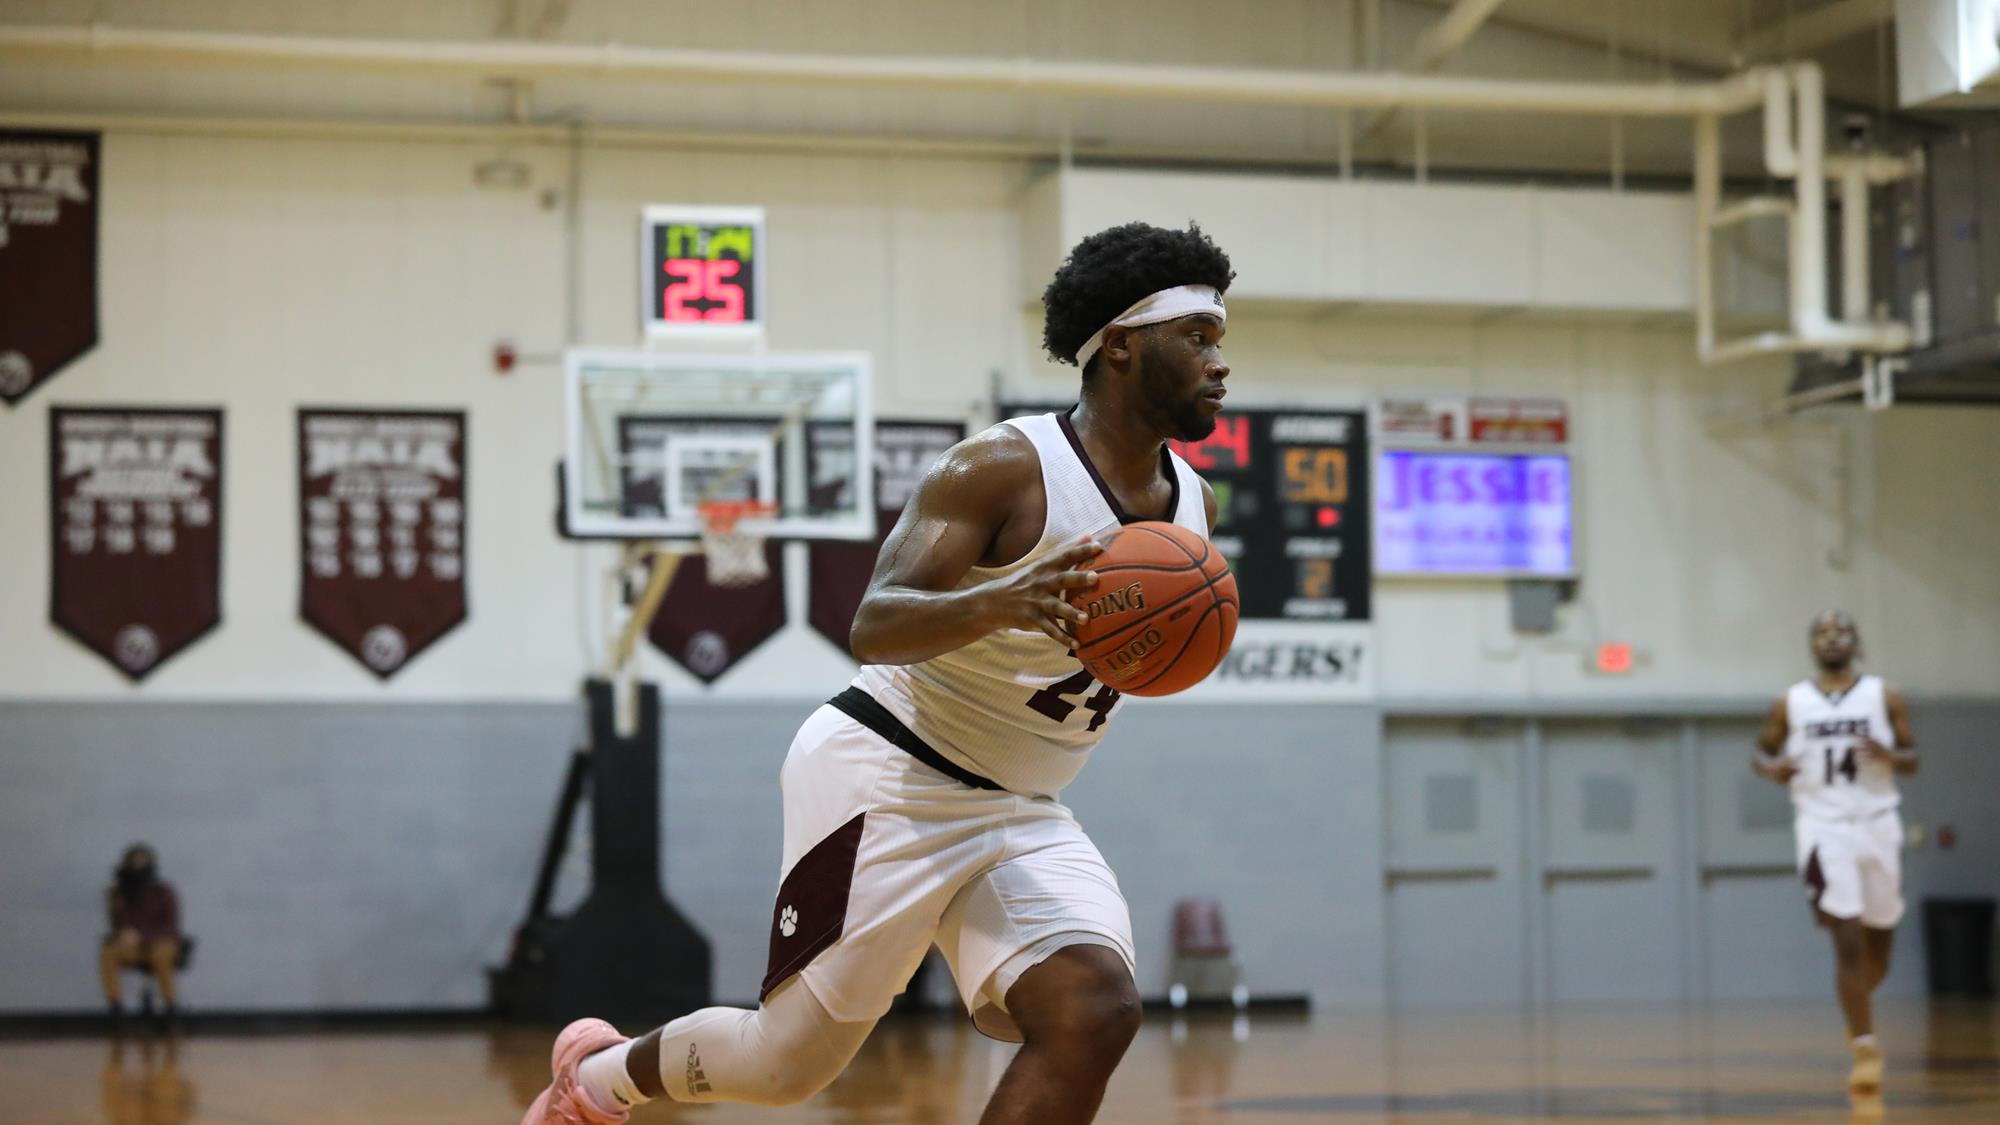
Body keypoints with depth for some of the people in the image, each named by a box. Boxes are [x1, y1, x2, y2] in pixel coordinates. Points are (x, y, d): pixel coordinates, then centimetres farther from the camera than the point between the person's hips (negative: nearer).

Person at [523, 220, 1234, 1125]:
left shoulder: (1193, 506, 4)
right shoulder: (1003, 467, -17)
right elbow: (874, 626, -29)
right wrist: (998, 603, -45)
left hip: (1019, 812, 6)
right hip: (889, 778, -6)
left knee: (1095, 1014, -20)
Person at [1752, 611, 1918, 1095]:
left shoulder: (1884, 698, 3)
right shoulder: (1791, 703, 4)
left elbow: (1912, 759, 5)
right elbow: (1761, 751, 14)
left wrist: (1890, 757, -17)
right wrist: (1771, 768, -9)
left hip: (1877, 824, 2)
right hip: (1823, 827, -2)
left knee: (1879, 939, 13)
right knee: (1847, 941, -13)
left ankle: (1859, 1006, 44)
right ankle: (1865, 1047, -10)